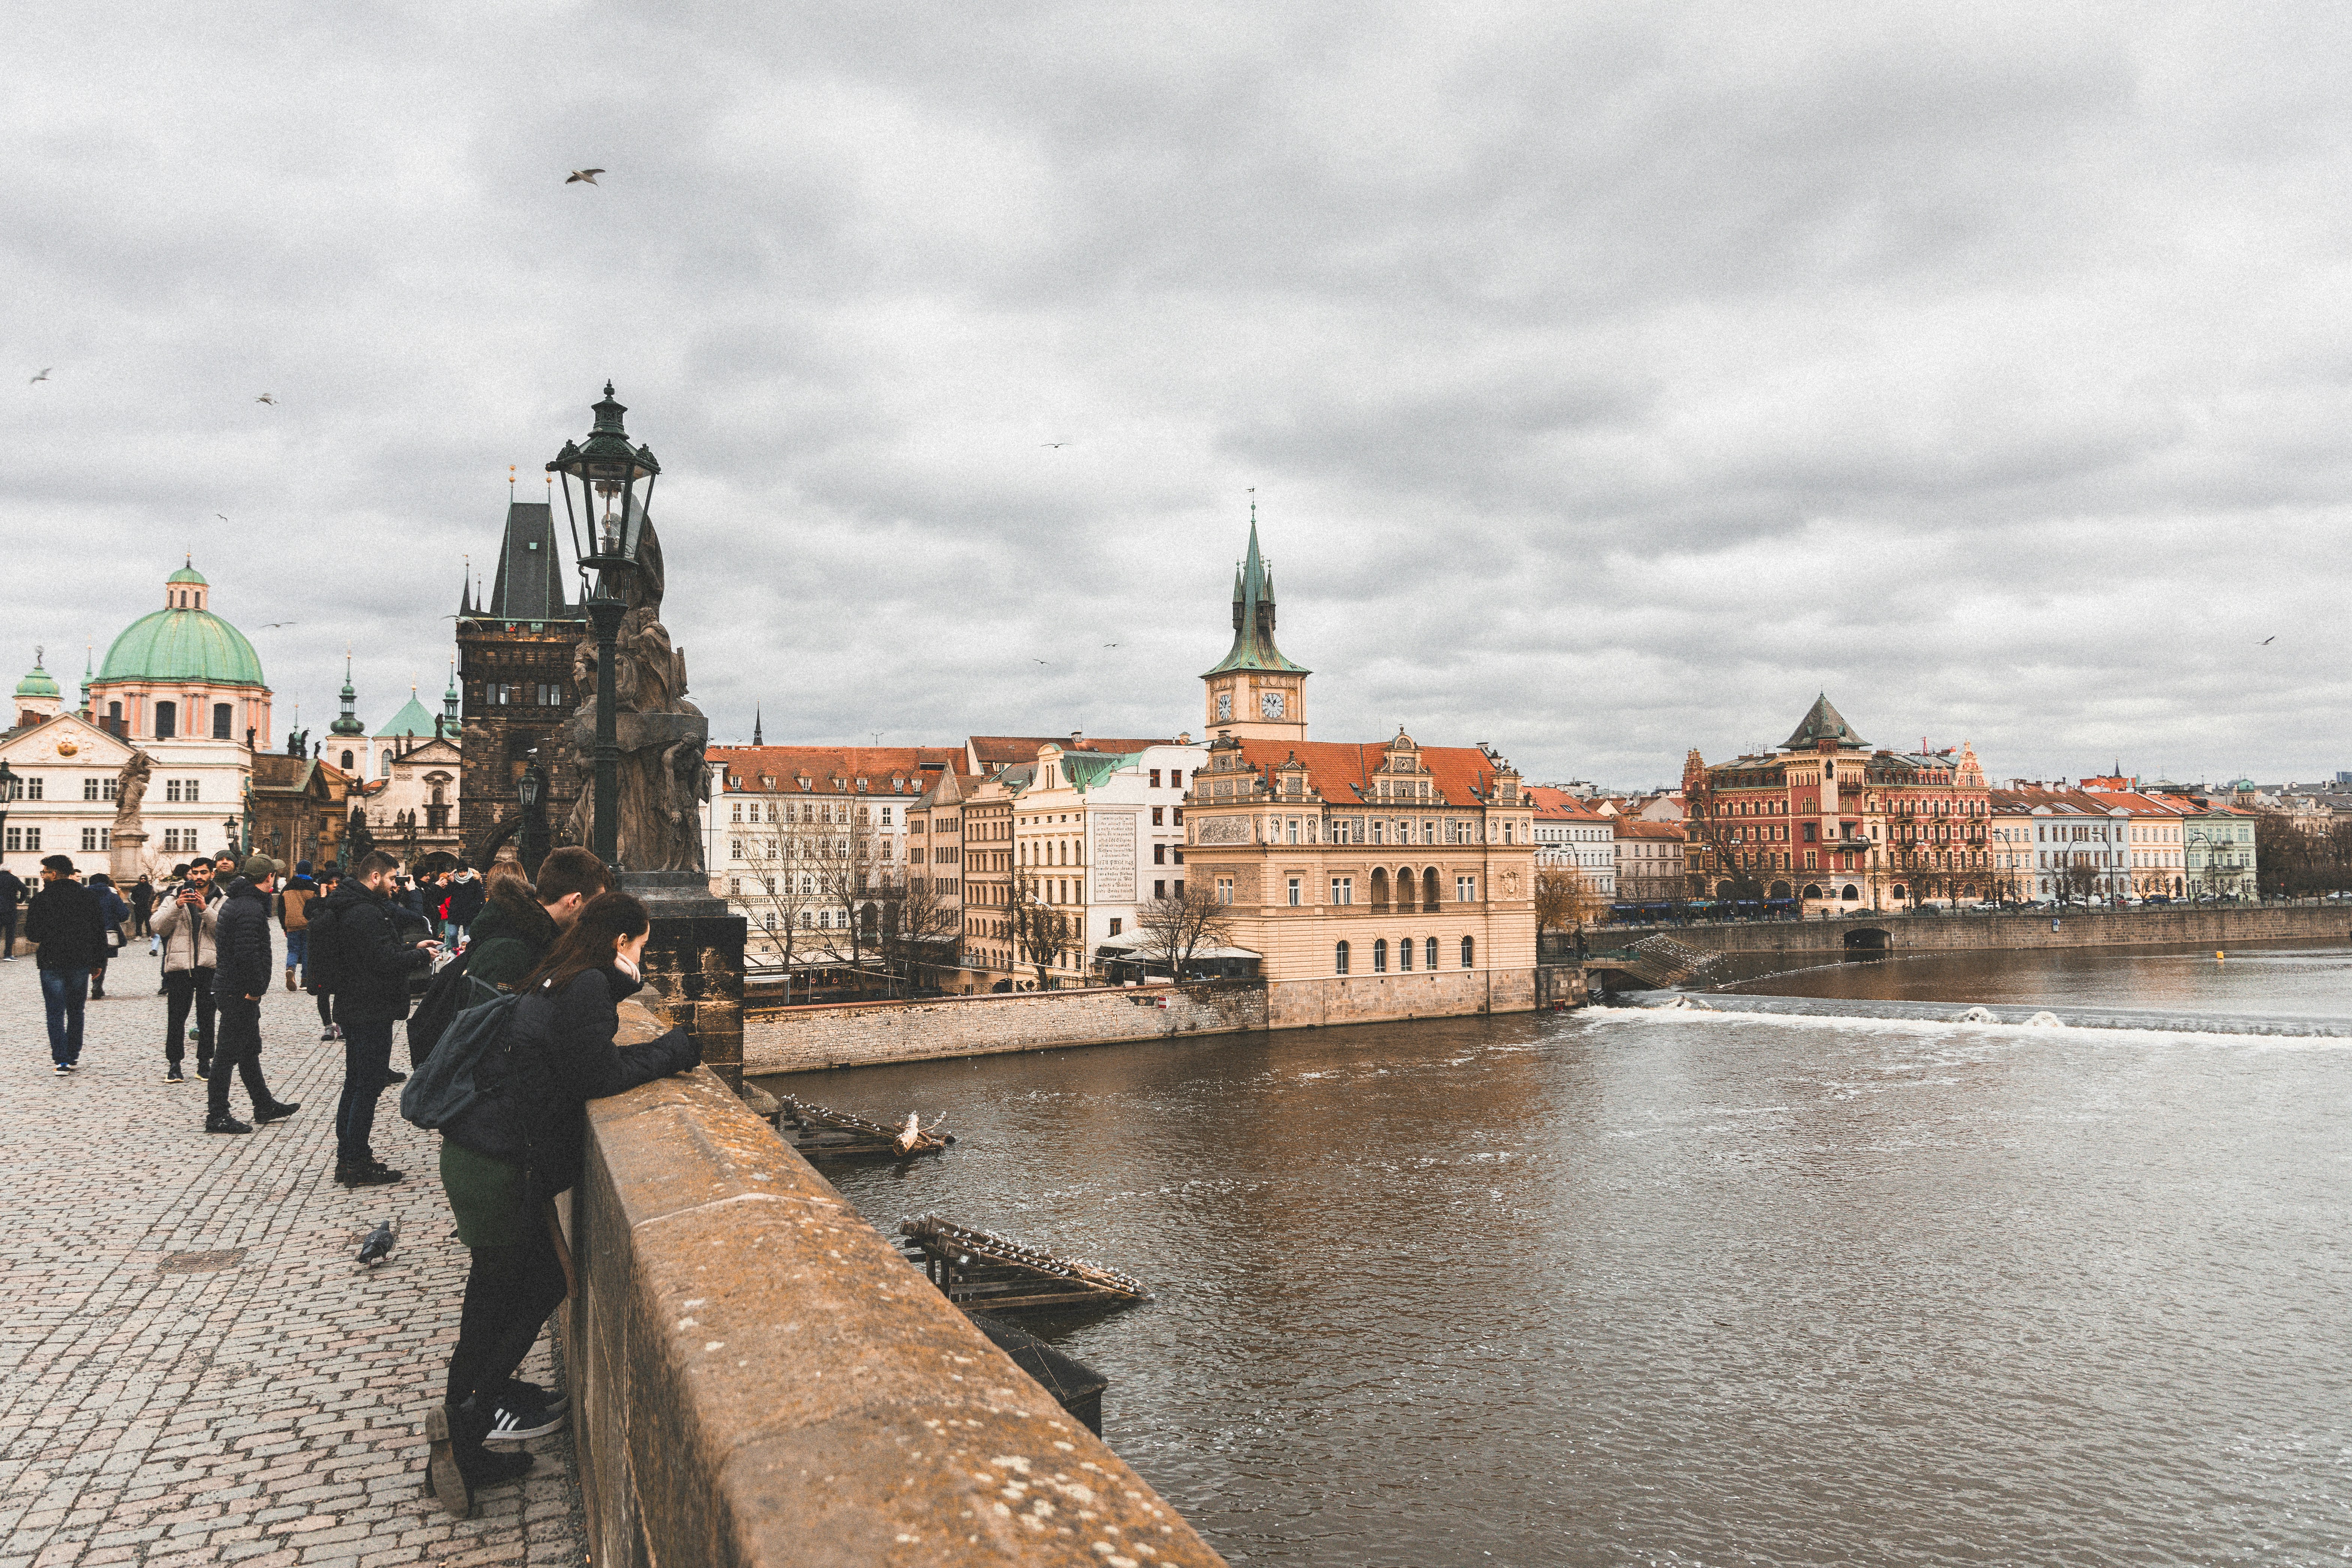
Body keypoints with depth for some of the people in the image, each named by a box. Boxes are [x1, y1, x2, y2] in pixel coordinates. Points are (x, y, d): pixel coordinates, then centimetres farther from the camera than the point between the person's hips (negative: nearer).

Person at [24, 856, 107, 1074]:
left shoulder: (42, 898, -8)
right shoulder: (88, 896, 2)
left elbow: (32, 935, -7)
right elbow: (100, 931, 5)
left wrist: (44, 938, 17)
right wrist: (98, 962, 11)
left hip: (52, 963, -3)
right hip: (81, 962, 3)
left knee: (56, 1013, 1)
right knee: (76, 1011, 14)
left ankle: (62, 1061, -6)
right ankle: (73, 1058, 17)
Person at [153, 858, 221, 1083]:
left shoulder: (220, 901, 8)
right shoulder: (173, 899, 11)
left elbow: (223, 928, -8)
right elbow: (160, 929, -2)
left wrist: (205, 908, -19)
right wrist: (177, 906, -14)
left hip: (209, 966, 0)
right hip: (179, 965, 0)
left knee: (207, 1017, 5)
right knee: (176, 1016, -1)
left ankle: (205, 1062, 13)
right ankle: (174, 1064, 6)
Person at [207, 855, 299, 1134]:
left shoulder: (233, 901, 13)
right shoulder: (251, 908, -20)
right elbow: (247, 954, -29)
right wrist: (257, 989, -19)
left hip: (228, 986, 11)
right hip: (239, 993, -11)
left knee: (250, 1051, 18)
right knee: (228, 1053, -3)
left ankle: (265, 1107, 28)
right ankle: (216, 1116, 4)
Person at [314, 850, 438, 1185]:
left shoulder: (352, 906, 13)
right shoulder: (366, 913, -21)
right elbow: (385, 962, -25)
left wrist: (411, 947, 12)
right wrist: (421, 955, -11)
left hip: (353, 1010, 11)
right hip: (371, 1013, -11)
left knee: (356, 1083, 17)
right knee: (369, 1085, -4)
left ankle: (347, 1158, 25)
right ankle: (357, 1165, 1)